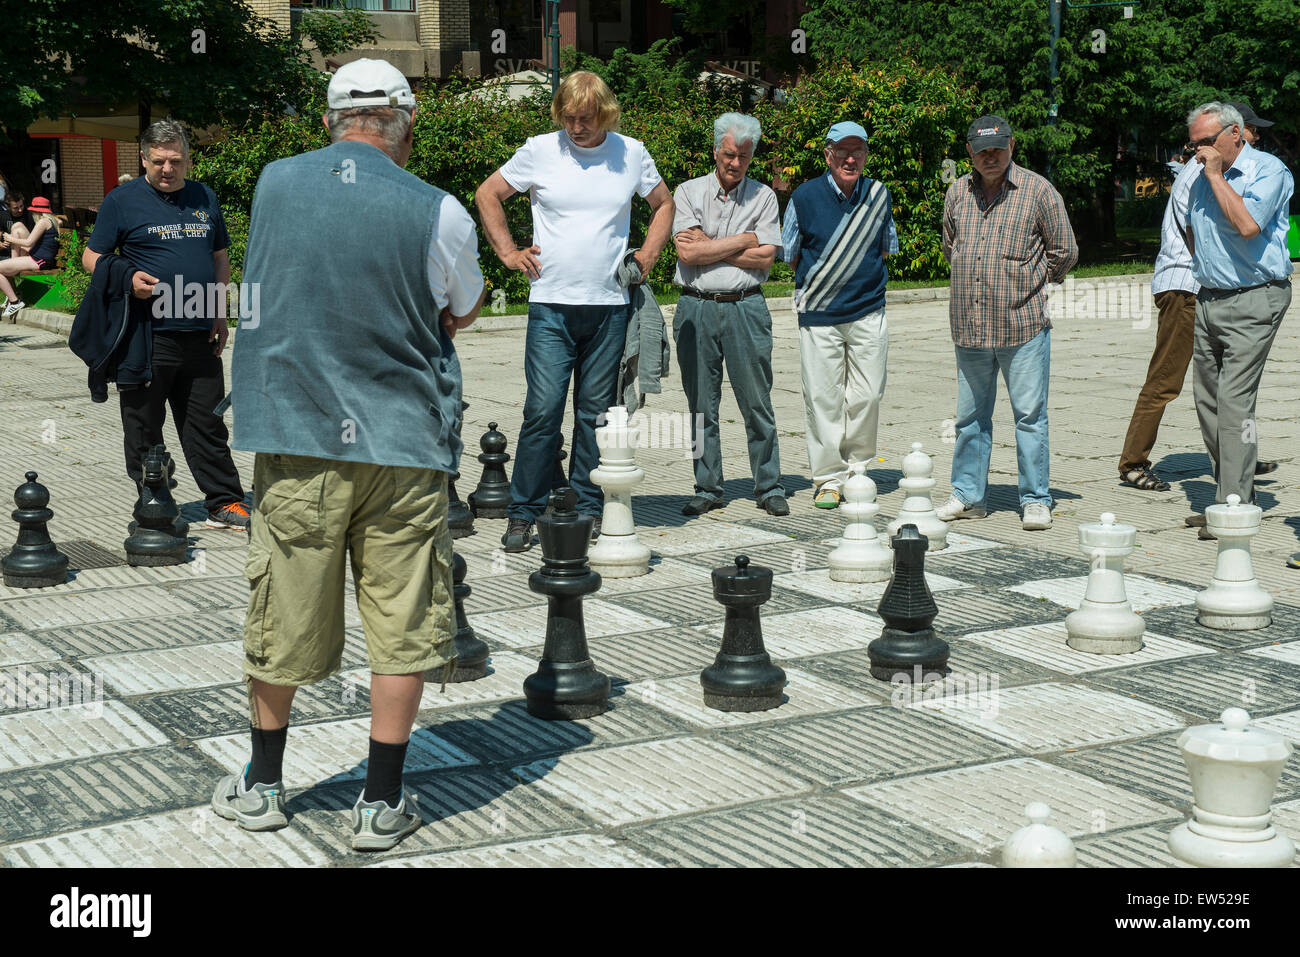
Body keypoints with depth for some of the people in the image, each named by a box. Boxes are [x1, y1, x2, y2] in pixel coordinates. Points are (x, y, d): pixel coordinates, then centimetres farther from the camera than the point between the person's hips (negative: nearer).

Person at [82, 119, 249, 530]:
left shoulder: (205, 198, 13)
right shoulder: (122, 200, 0)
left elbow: (220, 258, 21)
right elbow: (92, 257, 2)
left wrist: (220, 313, 11)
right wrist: (127, 280, -17)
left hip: (199, 336, 3)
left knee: (207, 424, 8)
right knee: (144, 429, 3)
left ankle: (225, 502, 14)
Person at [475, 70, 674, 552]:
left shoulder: (632, 153, 6)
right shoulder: (539, 151, 1)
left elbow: (663, 204, 23)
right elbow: (487, 195, 12)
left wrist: (648, 254, 10)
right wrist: (508, 252, 5)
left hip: (609, 307, 2)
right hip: (551, 305, -2)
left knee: (597, 412, 7)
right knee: (543, 408, -8)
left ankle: (589, 508, 16)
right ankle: (523, 512, 0)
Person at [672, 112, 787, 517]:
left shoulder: (763, 197, 7)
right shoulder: (688, 192, 6)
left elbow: (765, 258, -4)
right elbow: (687, 253, -7)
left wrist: (710, 247, -6)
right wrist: (743, 241, -4)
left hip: (745, 308, 0)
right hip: (696, 308, 1)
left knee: (757, 404, 1)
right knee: (701, 404, 5)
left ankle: (769, 488, 10)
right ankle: (707, 489, 13)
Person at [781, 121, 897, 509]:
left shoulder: (879, 195, 5)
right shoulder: (805, 196, -3)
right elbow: (790, 255, 8)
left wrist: (861, 277, 13)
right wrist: (819, 279, 7)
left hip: (868, 312, 2)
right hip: (818, 315, -2)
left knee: (867, 396, 1)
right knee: (822, 398, -2)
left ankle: (856, 469, 19)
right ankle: (828, 479, 8)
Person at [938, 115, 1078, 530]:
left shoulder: (1037, 190, -2)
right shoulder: (958, 193, 11)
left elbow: (1065, 251, 4)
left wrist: (1029, 282, 10)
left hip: (1023, 324, -4)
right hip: (969, 325, 4)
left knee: (1030, 415, -1)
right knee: (970, 415, 10)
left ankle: (1036, 500, 7)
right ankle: (968, 495, 19)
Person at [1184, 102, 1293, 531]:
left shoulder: (1268, 170, -8)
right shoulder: (1202, 178, 15)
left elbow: (1248, 225, -24)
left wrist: (1216, 175, -16)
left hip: (1252, 301, -8)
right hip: (1209, 299, 8)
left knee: (1234, 401, -13)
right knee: (1207, 401, 8)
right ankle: (1235, 495, 18)